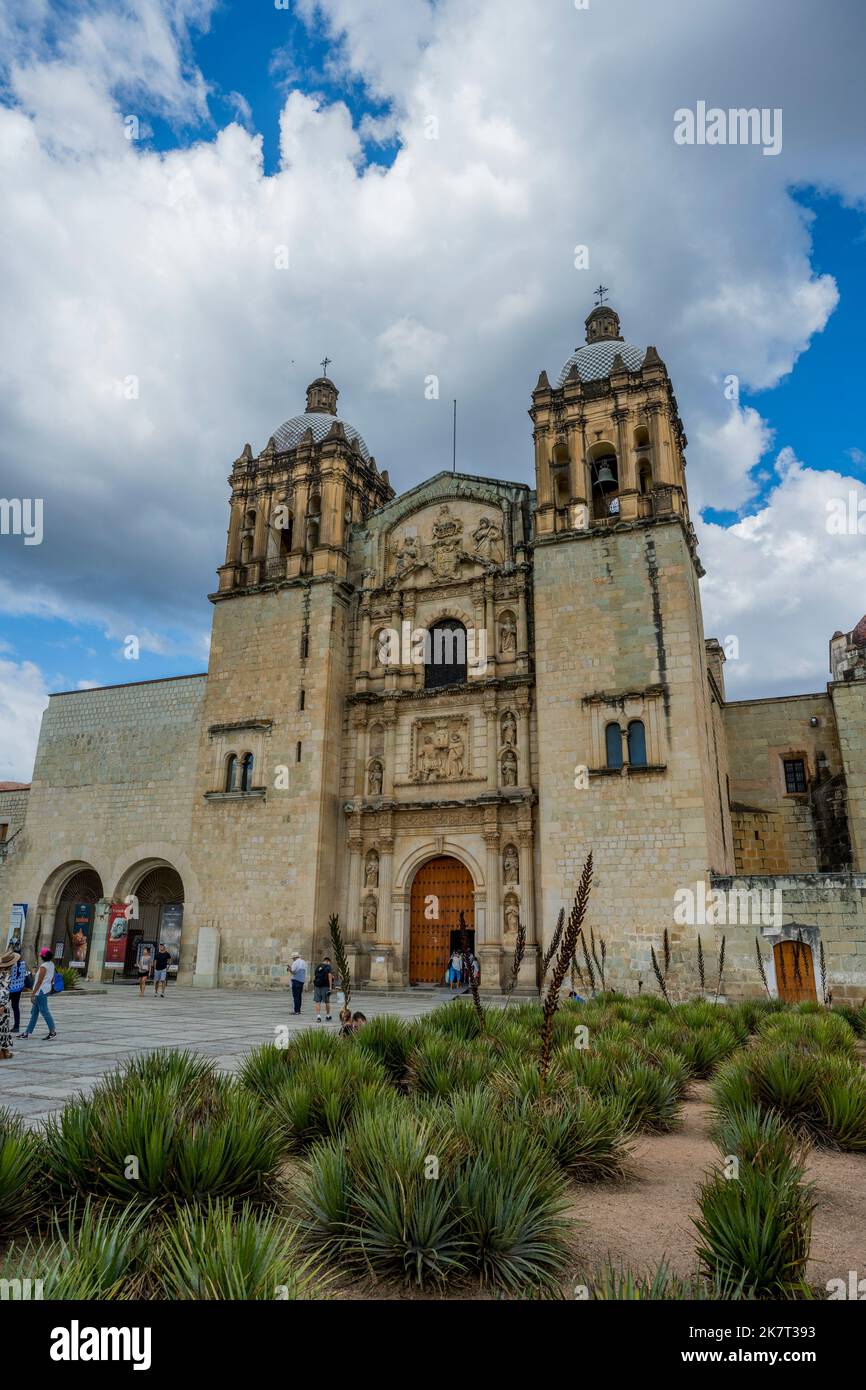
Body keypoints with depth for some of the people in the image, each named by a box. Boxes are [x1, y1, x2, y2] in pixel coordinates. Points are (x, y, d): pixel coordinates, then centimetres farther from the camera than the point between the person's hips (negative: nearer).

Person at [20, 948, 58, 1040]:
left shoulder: (43, 967, -20)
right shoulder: (51, 964, 7)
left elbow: (39, 982, -19)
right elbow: (52, 978, 14)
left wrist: (33, 994, -15)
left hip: (41, 991, -9)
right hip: (46, 989, 9)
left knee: (44, 1011, -2)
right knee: (34, 1011, 15)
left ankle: (53, 1031, 2)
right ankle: (28, 1032, 23)